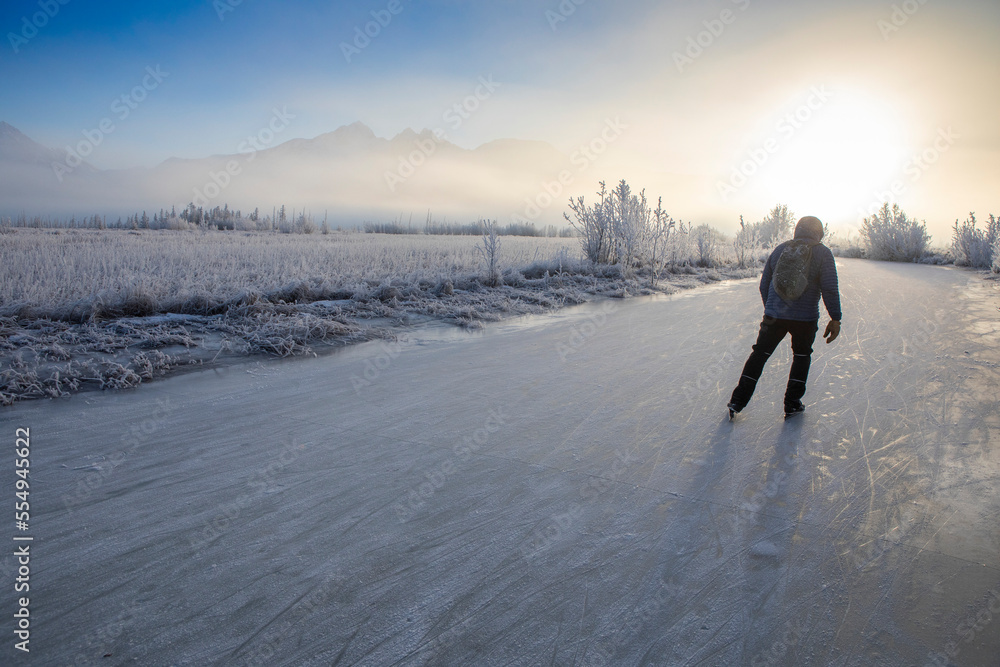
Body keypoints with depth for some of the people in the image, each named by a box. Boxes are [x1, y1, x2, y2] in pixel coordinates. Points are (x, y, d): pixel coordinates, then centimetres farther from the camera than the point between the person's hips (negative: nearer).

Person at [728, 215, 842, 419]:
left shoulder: (779, 250, 7)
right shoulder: (823, 253, -3)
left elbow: (764, 285, 12)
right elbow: (830, 289, -10)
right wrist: (835, 319, -5)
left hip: (774, 316, 2)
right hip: (805, 319, -2)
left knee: (759, 355, 11)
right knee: (801, 357, 19)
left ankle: (738, 401, 9)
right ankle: (792, 404, 20)